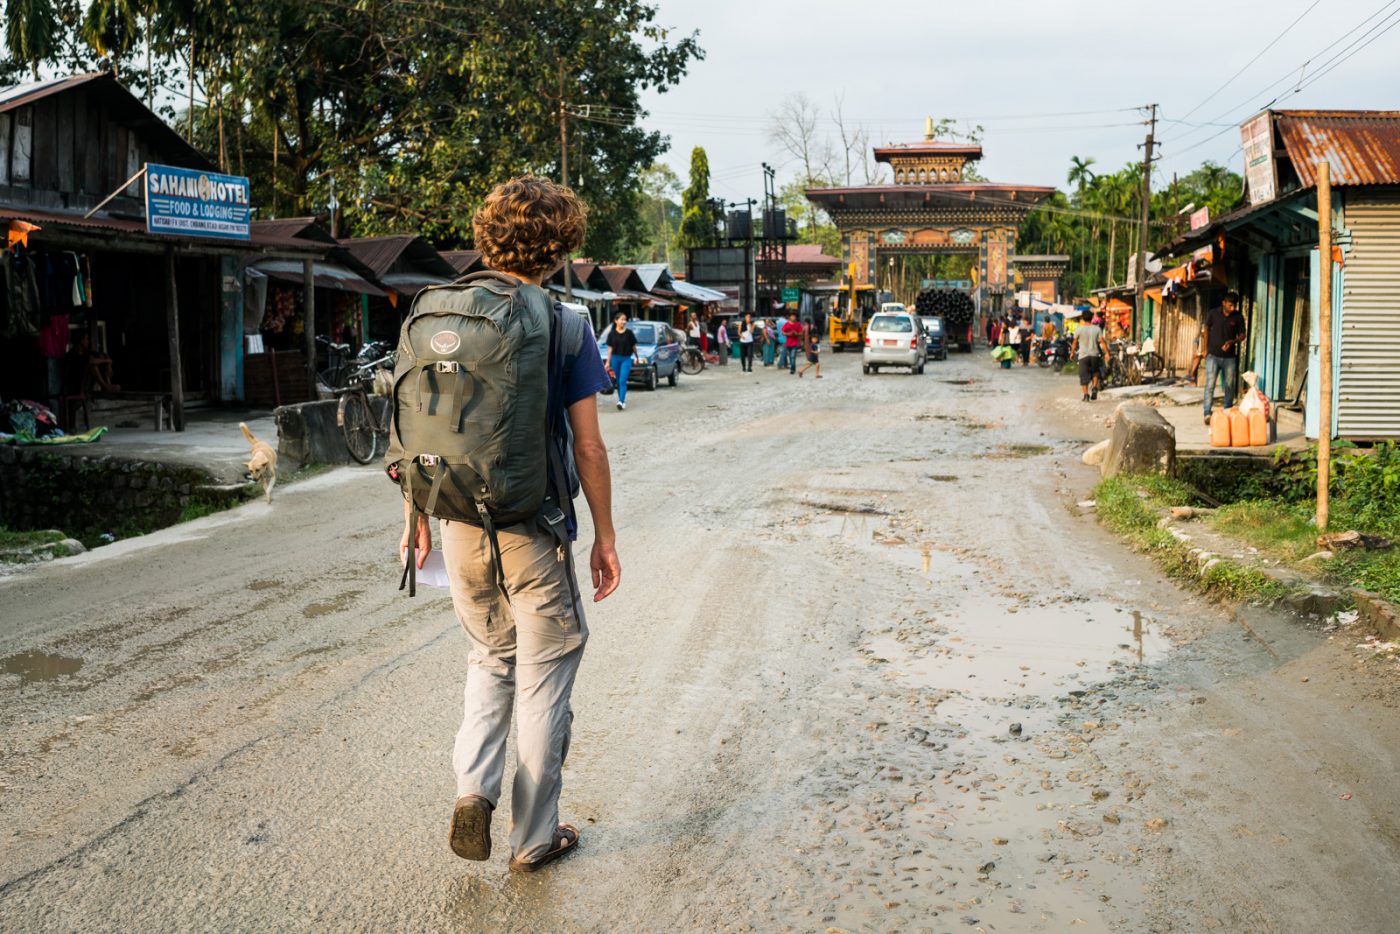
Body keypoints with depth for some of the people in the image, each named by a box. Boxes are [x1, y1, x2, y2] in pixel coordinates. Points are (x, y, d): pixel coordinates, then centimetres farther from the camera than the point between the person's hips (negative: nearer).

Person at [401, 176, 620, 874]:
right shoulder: (566, 328, -10)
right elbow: (588, 448, -10)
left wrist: (415, 518, 15)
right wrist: (605, 537, 0)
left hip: (460, 526, 4)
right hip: (532, 533, -4)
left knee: (490, 659, 25)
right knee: (543, 679, 11)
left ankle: (473, 787, 8)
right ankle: (533, 838, 21)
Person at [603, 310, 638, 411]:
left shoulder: (629, 333, -2)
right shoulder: (612, 334, 1)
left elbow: (633, 346, 6)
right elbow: (610, 348, 4)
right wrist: (608, 362, 2)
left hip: (626, 358, -2)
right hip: (615, 358, 2)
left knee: (623, 381, -13)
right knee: (618, 381, 11)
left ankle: (621, 402, -21)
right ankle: (622, 400, 23)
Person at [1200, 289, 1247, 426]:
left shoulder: (1238, 317, -1)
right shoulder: (1213, 313, -3)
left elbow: (1242, 335, 6)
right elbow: (1206, 330, 8)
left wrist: (1232, 342, -15)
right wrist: (1205, 349, 5)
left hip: (1230, 357, 2)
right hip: (1213, 355, -2)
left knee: (1230, 386, 8)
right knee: (1210, 384, -9)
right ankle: (1207, 413, -10)